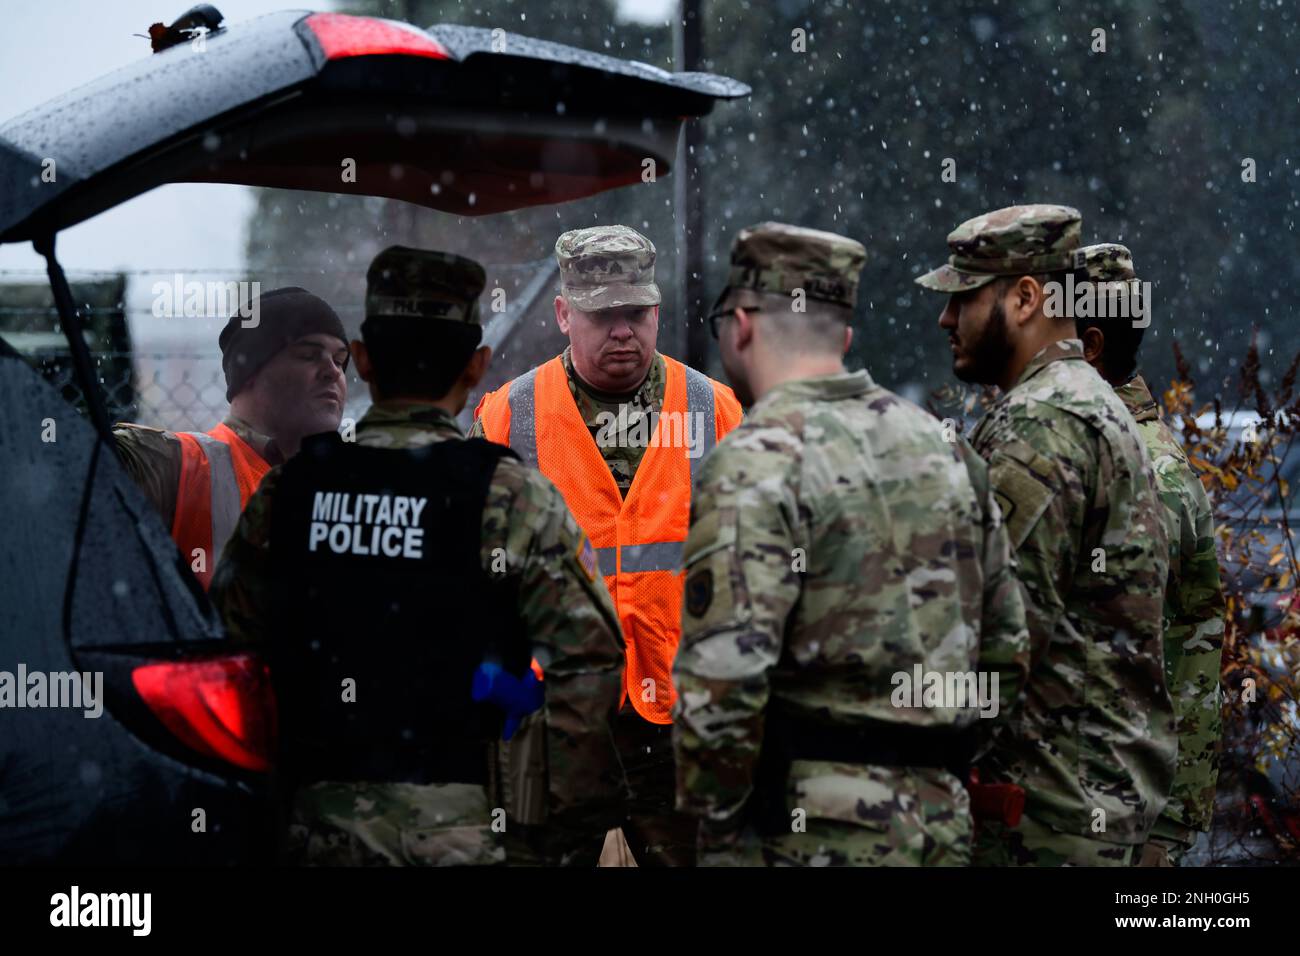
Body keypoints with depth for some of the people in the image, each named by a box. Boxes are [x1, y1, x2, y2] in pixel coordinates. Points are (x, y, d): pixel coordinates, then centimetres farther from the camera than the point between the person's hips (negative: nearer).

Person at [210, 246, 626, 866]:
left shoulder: (288, 489, 4)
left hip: (323, 831, 4)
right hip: (467, 834, -4)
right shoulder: (512, 499, -8)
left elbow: (232, 641, 8)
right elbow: (588, 664, -12)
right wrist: (569, 835, -3)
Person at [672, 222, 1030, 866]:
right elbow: (1005, 650, 16)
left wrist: (716, 824, -9)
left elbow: (720, 675, -21)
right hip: (943, 823, 7)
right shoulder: (944, 446, 11)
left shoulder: (758, 460, -12)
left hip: (812, 835, -7)